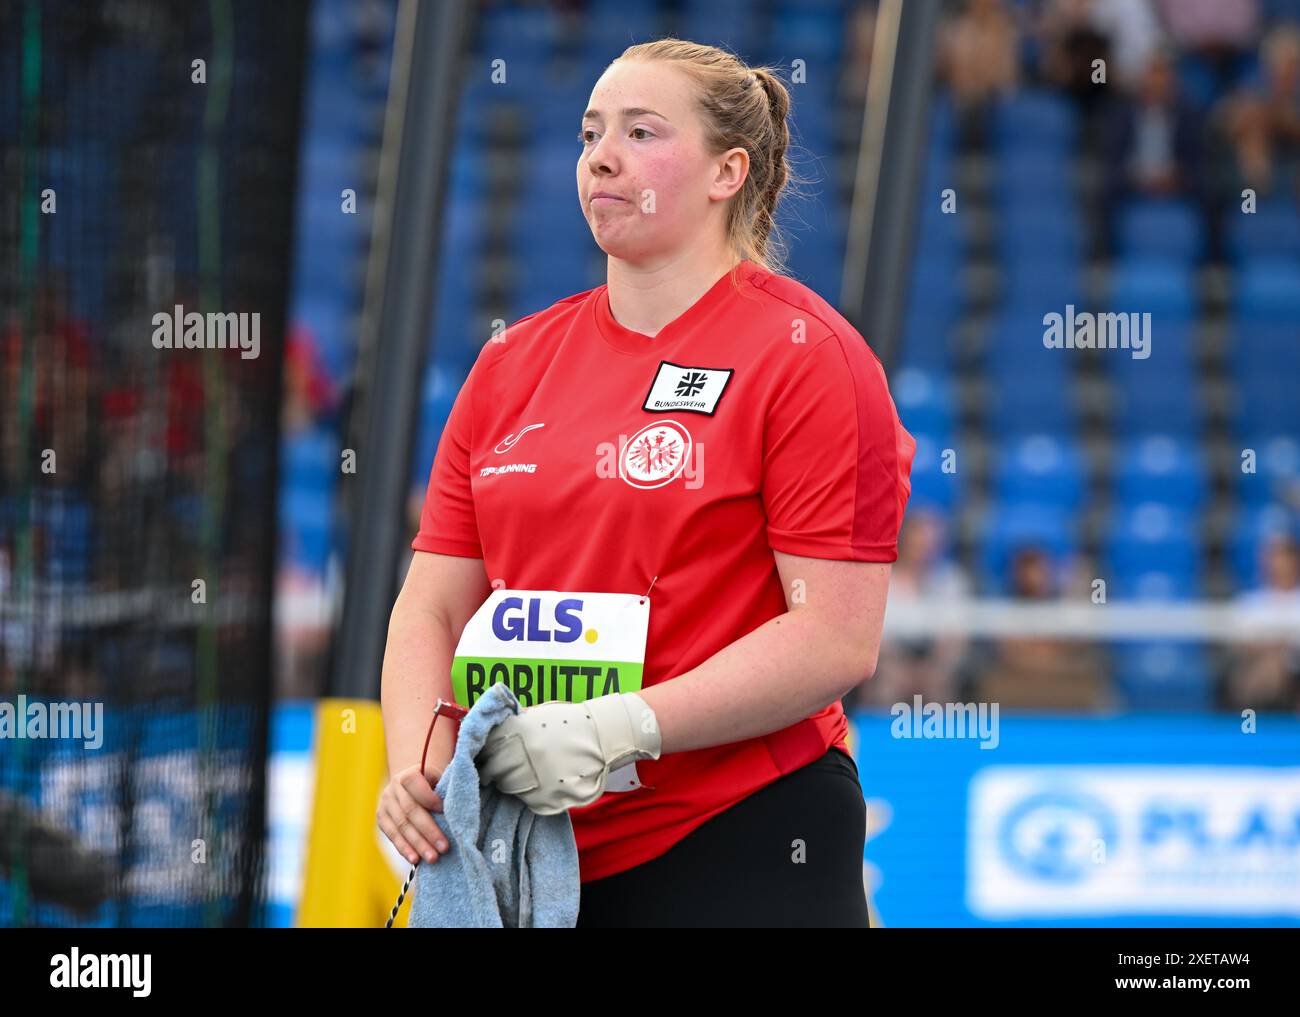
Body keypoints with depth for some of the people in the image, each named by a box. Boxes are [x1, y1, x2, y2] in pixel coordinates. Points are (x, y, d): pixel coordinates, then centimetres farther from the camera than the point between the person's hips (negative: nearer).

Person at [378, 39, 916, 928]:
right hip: (530, 852, 5)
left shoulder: (805, 353, -6)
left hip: (738, 850, -5)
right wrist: (418, 763, -11)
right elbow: (433, 606, 9)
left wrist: (621, 730, -23)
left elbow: (839, 639, -14)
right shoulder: (511, 366, 11)